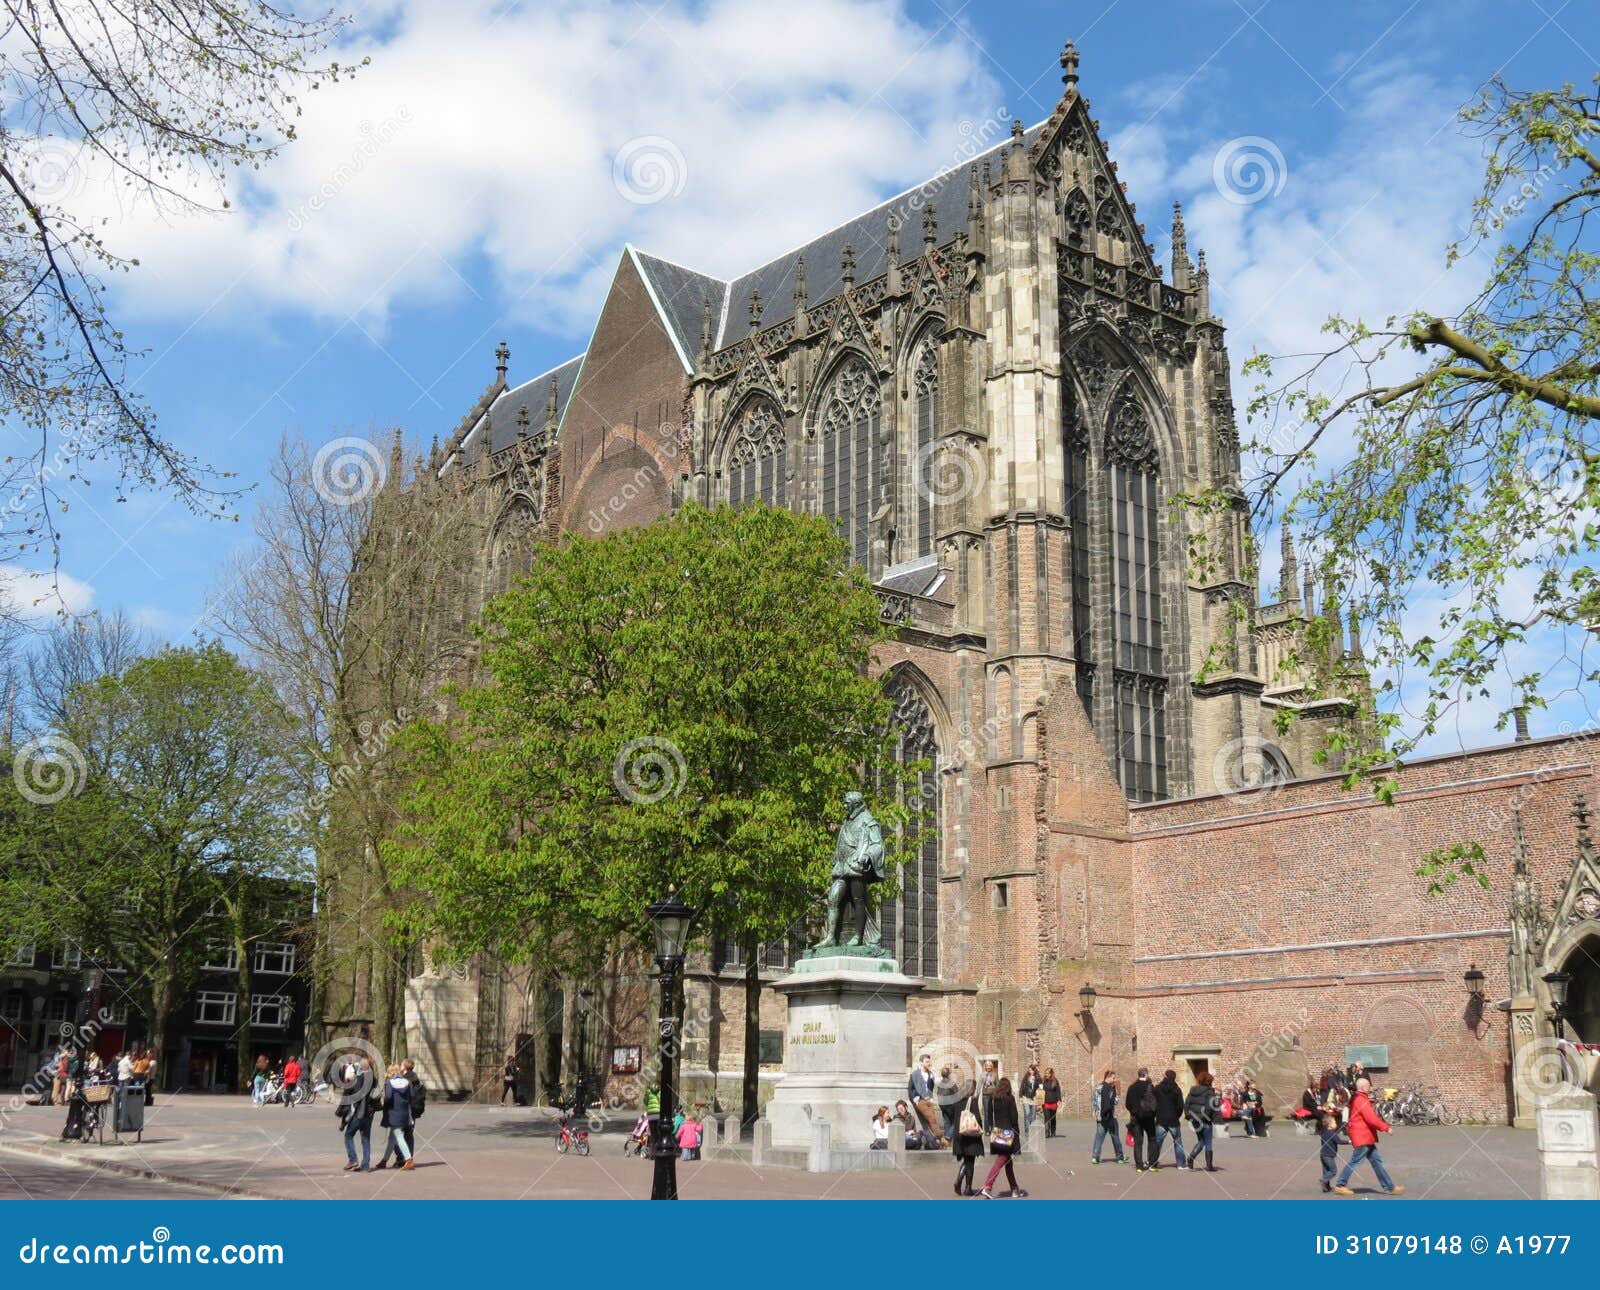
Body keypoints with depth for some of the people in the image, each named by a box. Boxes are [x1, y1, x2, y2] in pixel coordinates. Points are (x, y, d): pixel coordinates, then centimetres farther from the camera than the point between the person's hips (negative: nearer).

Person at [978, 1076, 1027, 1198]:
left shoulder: (992, 1100, 4)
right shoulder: (1010, 1099, -9)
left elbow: (990, 1116, 7)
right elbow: (1013, 1117, -10)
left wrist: (990, 1131, 14)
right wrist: (1017, 1131, -2)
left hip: (996, 1132, 6)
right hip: (1008, 1132, -6)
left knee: (1007, 1160, 15)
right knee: (1001, 1160, -5)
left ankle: (1015, 1189, 22)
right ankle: (987, 1187, -18)